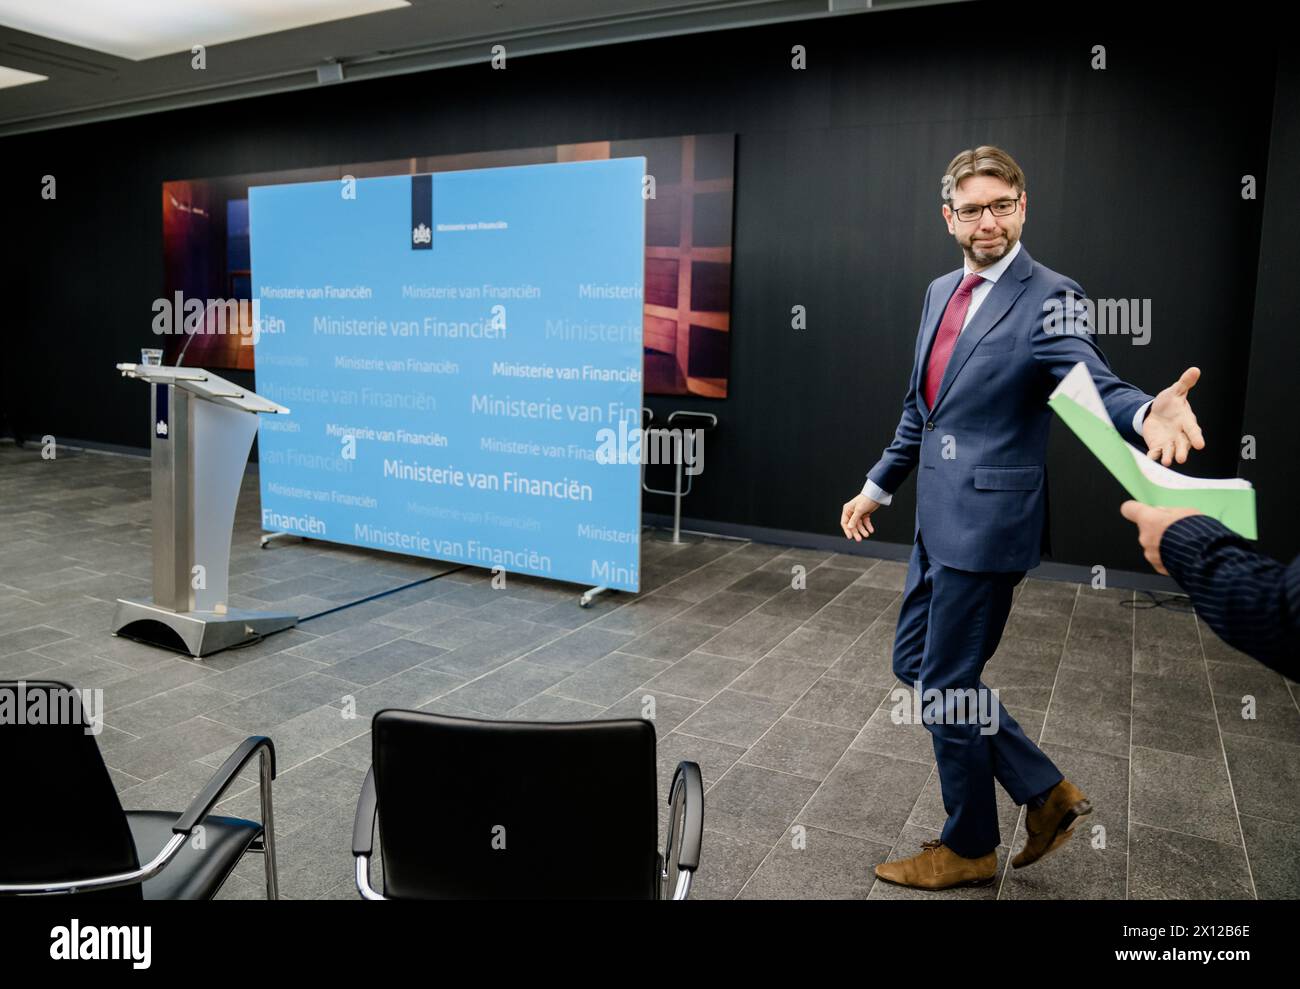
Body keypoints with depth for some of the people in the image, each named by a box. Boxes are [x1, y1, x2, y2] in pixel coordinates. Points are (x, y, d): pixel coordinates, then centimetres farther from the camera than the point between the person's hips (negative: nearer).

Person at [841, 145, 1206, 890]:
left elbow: (1091, 384, -27)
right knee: (915, 662, 16)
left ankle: (970, 847, 26)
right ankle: (1047, 792, 29)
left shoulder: (1050, 297, -12)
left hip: (986, 520, -8)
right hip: (937, 518, 8)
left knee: (947, 682, 2)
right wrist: (881, 485, 20)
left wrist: (1147, 413, -49)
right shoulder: (941, 291, 11)